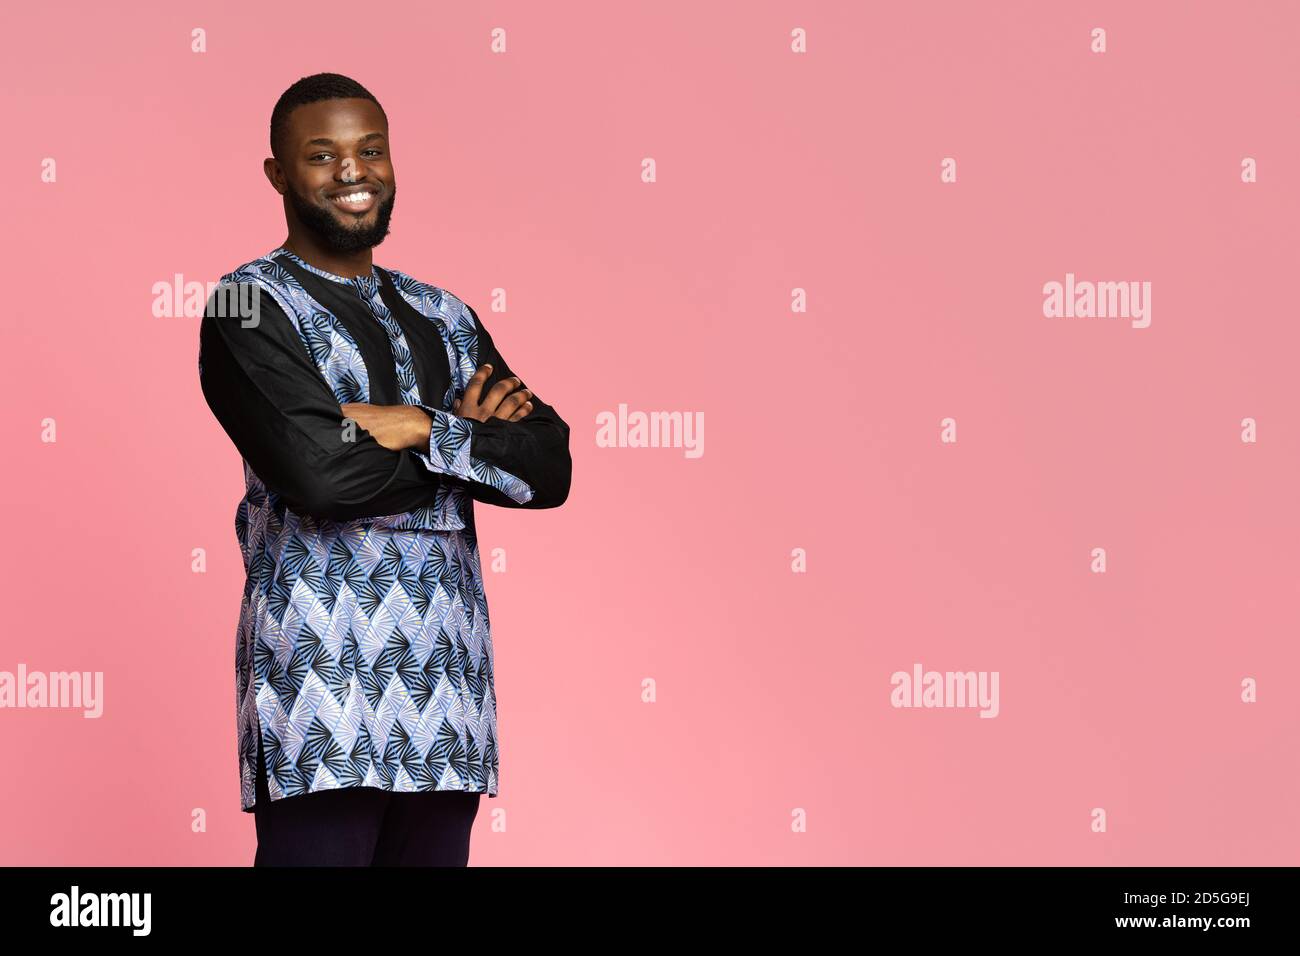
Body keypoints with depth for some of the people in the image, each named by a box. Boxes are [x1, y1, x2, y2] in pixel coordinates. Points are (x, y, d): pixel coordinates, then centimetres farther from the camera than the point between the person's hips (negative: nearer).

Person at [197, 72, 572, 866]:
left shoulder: (444, 318, 17)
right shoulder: (250, 307, -1)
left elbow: (550, 467, 6)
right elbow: (317, 468, -17)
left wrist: (424, 431, -10)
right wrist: (471, 442, -3)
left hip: (445, 692, 6)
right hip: (326, 687, -6)